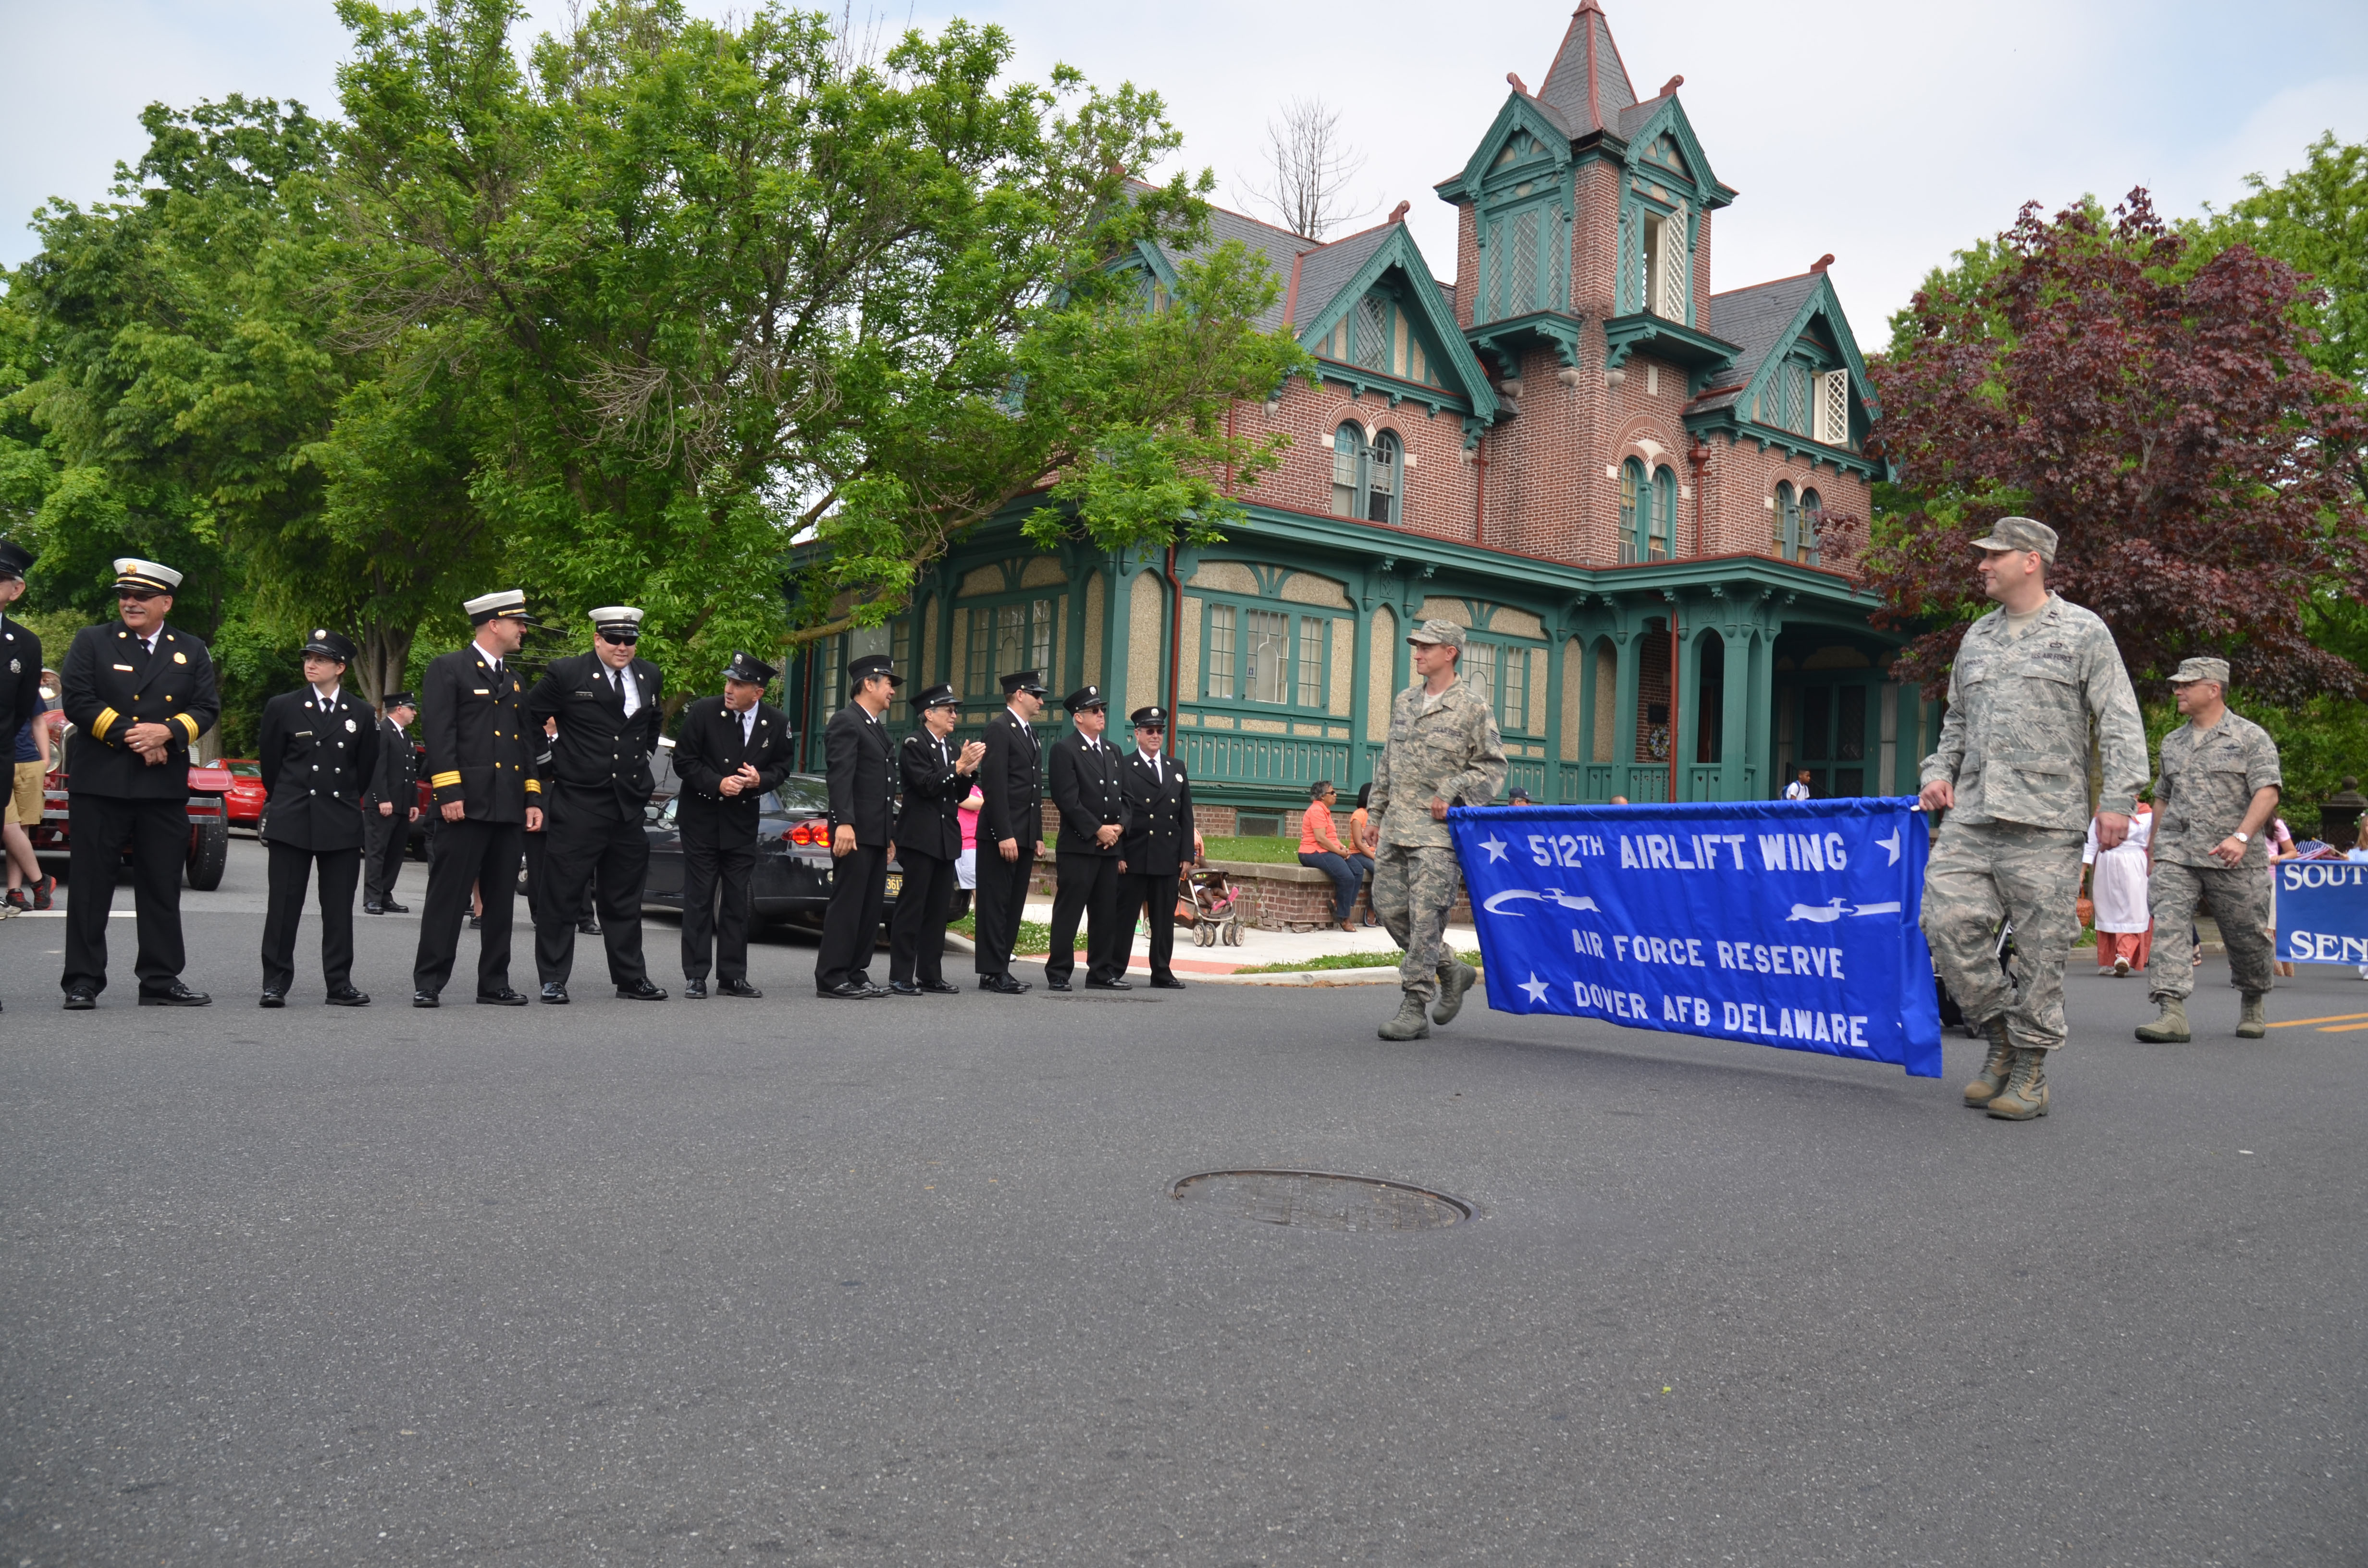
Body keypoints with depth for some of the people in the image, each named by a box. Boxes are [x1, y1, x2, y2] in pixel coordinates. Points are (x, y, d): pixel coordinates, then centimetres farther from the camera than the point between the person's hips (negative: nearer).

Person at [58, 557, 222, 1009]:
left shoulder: (191, 651, 12)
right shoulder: (91, 642, 6)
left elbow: (207, 708, 5)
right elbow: (77, 700, -5)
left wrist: (166, 732, -13)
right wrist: (130, 736, -13)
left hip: (165, 787, 2)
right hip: (99, 783, -2)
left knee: (163, 887, 6)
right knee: (90, 886, 1)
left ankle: (161, 980, 13)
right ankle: (82, 982, 8)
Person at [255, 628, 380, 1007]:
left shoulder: (361, 714, 6)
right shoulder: (282, 707, 3)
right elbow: (269, 763, 10)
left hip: (342, 823, 1)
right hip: (291, 821, -1)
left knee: (339, 909, 4)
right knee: (284, 905, 1)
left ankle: (340, 984, 10)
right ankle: (275, 983, 8)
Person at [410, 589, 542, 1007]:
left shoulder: (515, 681, 21)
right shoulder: (447, 670, -1)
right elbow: (438, 734, -9)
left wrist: (533, 798, 13)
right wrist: (449, 793, -17)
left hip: (510, 808, 7)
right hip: (466, 805, -7)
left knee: (501, 901, 9)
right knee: (448, 898, -4)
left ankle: (494, 984, 16)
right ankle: (428, 984, 2)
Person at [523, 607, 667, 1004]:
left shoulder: (650, 677, 9)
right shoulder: (565, 674, -6)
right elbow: (527, 721, 0)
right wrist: (549, 764, 0)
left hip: (629, 806, 5)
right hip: (576, 804, -5)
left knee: (625, 900, 12)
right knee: (563, 895, 0)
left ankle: (631, 979, 21)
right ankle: (553, 979, 9)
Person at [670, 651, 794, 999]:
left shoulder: (777, 722, -3)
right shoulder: (703, 711, -10)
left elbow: (782, 767, 8)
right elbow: (683, 761, -5)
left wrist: (760, 780, -13)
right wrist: (717, 784, -17)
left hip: (742, 823, 2)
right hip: (701, 819, -2)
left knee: (737, 901, 6)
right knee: (699, 898, -1)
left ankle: (732, 976, 13)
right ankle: (695, 977, 5)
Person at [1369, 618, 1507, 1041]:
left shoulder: (1474, 707, -3)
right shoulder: (1404, 702, 15)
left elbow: (1492, 767, -3)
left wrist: (1452, 791, -15)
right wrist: (1377, 809, 18)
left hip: (1438, 829, -7)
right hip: (1397, 826, 7)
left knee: (1425, 917, -10)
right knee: (1390, 907, 7)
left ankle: (1415, 1010, -4)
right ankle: (1452, 971, 26)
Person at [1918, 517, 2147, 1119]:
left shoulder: (2082, 632, 3)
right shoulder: (1977, 637, 19)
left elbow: (2121, 723, -1)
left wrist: (2118, 799, -9)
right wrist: (1940, 771, 11)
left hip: (2046, 822, -5)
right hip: (1970, 817, 5)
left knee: (2041, 948, -2)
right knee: (1947, 918, -8)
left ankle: (2030, 1074, 9)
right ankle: (2000, 1035, 11)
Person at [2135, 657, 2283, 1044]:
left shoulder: (2250, 737, 0)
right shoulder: (2173, 742, 16)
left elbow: (2268, 793, -10)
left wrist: (2241, 837, -25)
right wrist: (2154, 851, 22)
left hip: (2235, 859, -3)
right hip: (2176, 855, 4)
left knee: (2247, 937, 8)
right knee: (2166, 926, -15)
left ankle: (2254, 1004, 34)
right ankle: (2172, 1012, -21)